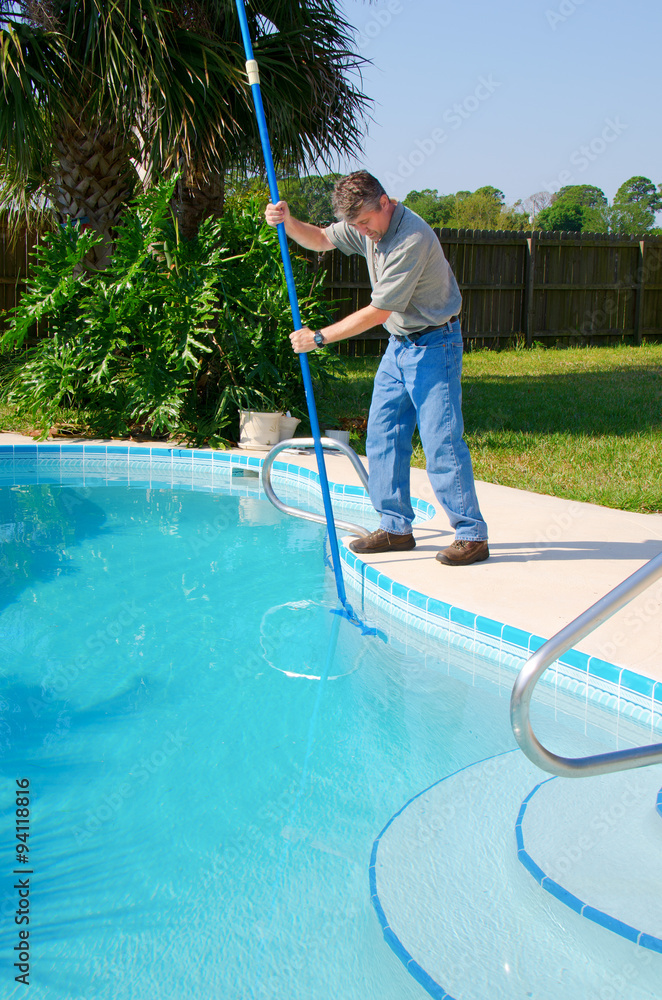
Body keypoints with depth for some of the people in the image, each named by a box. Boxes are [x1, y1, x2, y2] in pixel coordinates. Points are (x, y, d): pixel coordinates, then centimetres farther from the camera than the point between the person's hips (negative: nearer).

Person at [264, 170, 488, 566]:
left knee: (441, 441, -10)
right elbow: (321, 239, 18)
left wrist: (319, 337, -18)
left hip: (434, 346, -9)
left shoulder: (414, 239, -26)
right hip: (399, 344, 9)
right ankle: (396, 528, 17)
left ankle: (472, 535, -2)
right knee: (383, 436, 8)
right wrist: (288, 222, -4)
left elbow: (378, 312, -24)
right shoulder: (367, 225, 1)